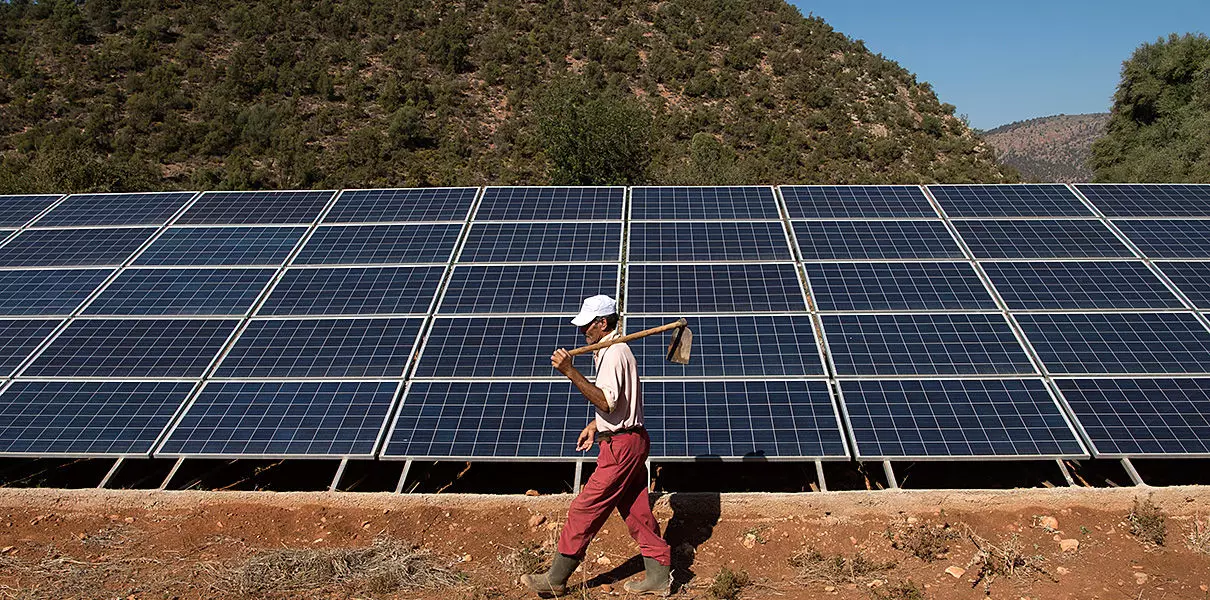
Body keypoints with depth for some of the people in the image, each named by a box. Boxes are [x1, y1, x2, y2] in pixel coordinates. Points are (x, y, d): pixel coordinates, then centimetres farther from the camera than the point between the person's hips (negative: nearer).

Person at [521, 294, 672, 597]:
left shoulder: (614, 353, -17)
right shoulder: (612, 350, 16)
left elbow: (606, 402, -29)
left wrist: (570, 372, -32)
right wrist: (594, 426, 23)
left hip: (621, 446, -11)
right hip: (630, 442, 11)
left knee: (584, 510, -2)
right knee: (637, 512, 14)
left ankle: (556, 579, 8)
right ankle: (659, 577, 21)